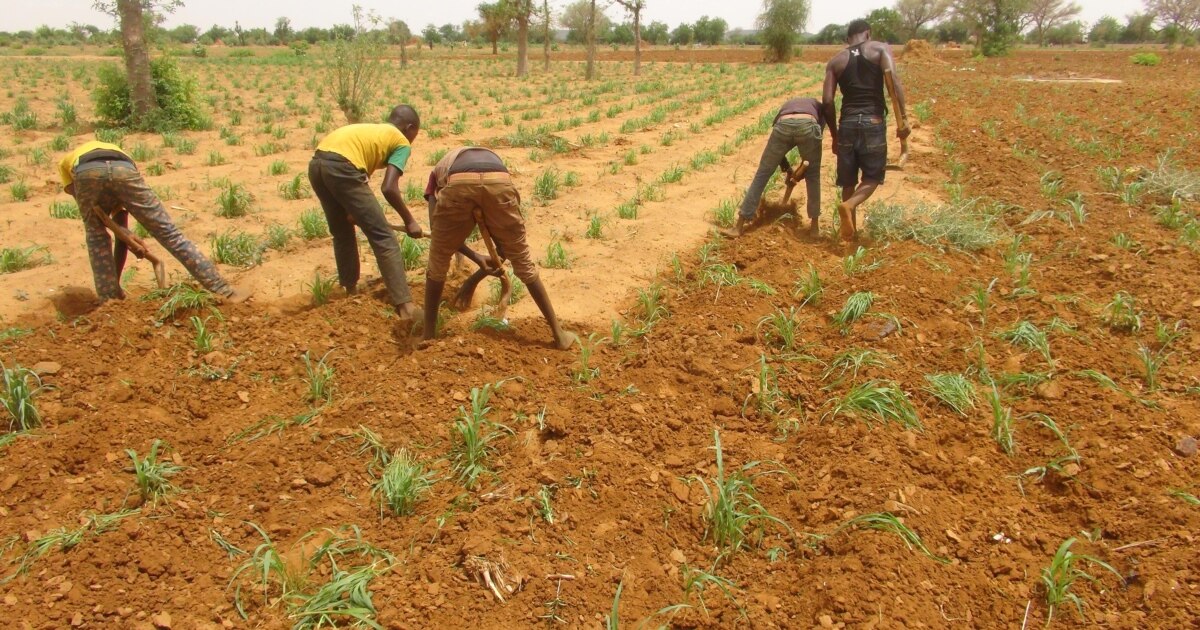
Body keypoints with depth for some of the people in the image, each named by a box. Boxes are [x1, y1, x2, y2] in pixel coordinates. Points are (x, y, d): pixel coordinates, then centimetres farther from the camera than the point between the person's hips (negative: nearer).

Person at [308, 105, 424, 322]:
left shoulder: (371, 130, 34)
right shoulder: (402, 143, 13)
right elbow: (389, 188, -1)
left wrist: (352, 209, 32)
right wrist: (409, 221, 8)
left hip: (316, 164, 8)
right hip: (341, 166, -8)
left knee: (342, 232, 26)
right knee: (383, 237, -5)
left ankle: (350, 290, 38)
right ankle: (405, 306, -10)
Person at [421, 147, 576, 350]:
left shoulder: (440, 169, 42)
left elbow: (436, 227, 23)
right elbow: (506, 243, 39)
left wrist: (478, 260, 22)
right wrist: (474, 280, 45)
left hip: (457, 183, -1)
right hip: (499, 181, 2)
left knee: (437, 264, 23)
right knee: (522, 261, 21)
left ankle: (428, 337, 31)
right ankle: (559, 334, 28)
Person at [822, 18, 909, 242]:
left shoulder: (835, 61, 11)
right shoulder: (880, 49, 4)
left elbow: (827, 101, 3)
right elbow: (894, 81, -11)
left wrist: (834, 134, 12)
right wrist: (903, 120, -11)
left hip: (848, 122, 3)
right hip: (873, 122, -2)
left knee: (848, 181, 13)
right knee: (873, 176, 10)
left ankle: (850, 231, 15)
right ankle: (849, 205, -19)